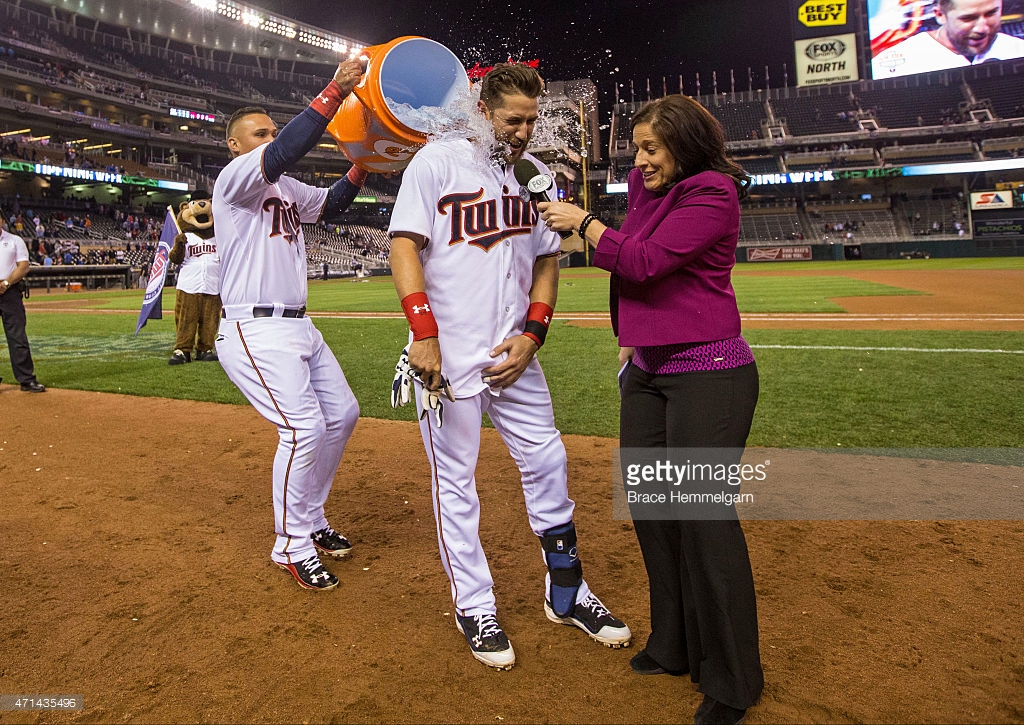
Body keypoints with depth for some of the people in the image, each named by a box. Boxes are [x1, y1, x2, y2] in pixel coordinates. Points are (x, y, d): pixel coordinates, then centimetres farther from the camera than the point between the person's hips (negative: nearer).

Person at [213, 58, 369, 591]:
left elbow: (330, 205, 20)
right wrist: (334, 92, -29)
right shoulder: (235, 178, -7)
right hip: (254, 332, -9)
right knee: (305, 427, -16)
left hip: (299, 327, 10)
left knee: (341, 414, 12)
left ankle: (310, 520, 26)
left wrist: (362, 164, 4)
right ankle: (293, 547, 1)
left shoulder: (287, 188, 18)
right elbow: (283, 155, -25)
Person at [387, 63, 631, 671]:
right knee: (455, 480, 4)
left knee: (547, 463, 8)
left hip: (514, 352, 5)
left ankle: (567, 593, 25)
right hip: (448, 352, -4)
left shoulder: (536, 174, 11)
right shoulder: (437, 161, -3)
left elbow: (546, 260, 13)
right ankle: (475, 608, 21)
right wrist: (423, 332, -17)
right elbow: (405, 245, -8)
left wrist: (533, 334, -1)